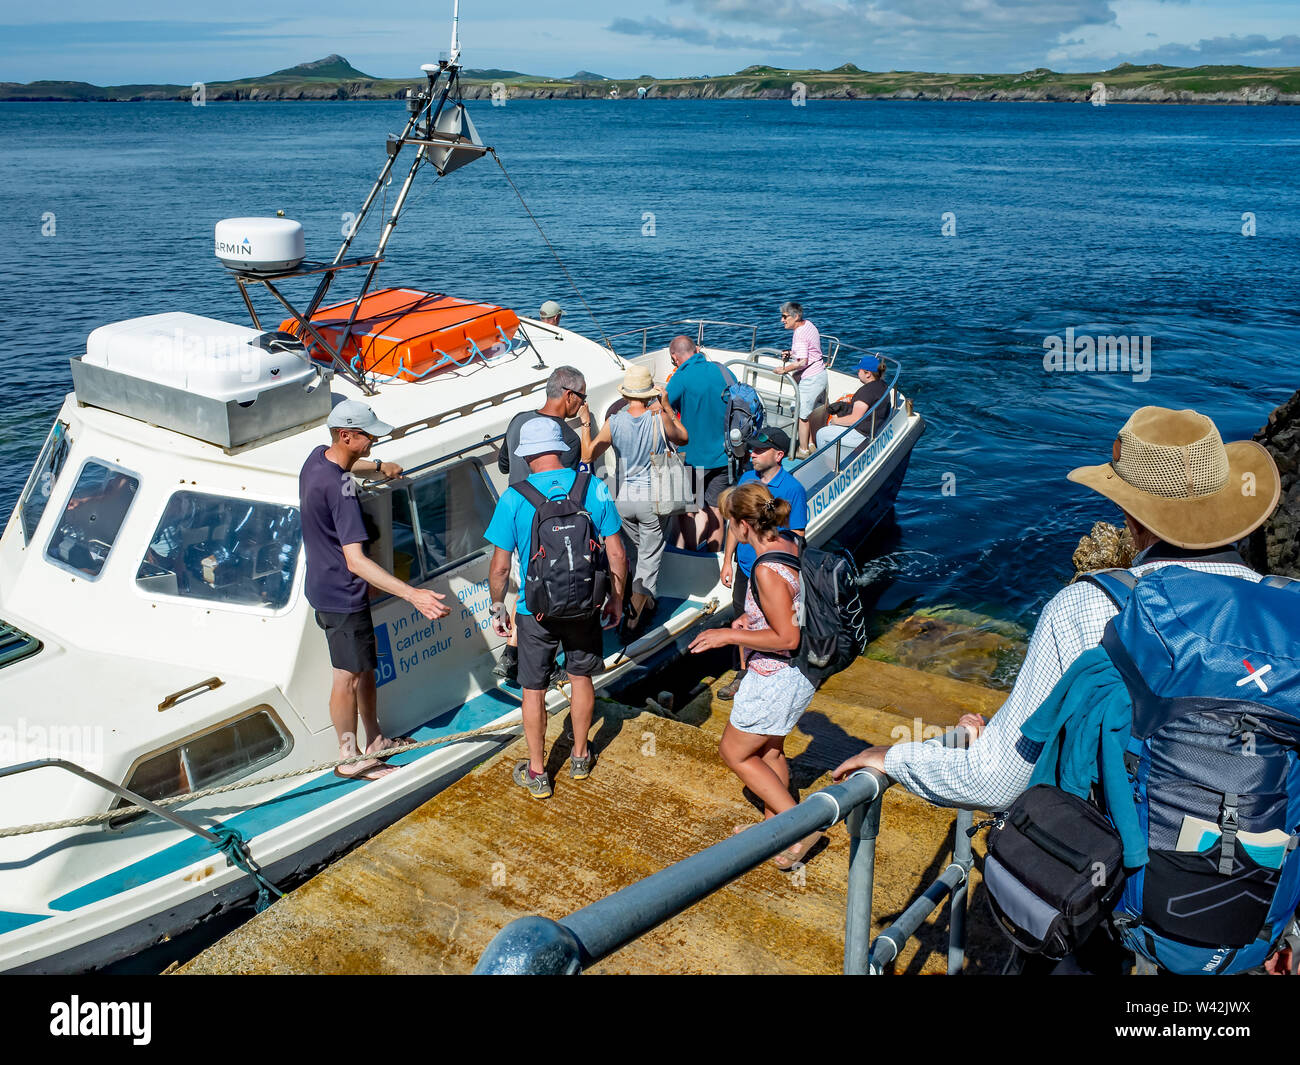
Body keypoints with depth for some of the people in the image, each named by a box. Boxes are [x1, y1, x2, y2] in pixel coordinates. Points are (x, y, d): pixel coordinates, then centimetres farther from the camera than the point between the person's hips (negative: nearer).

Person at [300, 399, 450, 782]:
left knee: (365, 666, 21)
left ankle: (375, 739, 35)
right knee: (349, 675, 5)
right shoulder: (340, 489, -31)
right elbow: (356, 561, -37)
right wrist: (413, 595, -44)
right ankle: (350, 759, 20)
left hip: (326, 588, 10)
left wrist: (377, 465, 32)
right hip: (342, 596, -10)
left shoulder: (318, 456, -1)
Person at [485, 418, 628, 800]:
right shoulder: (595, 488, -9)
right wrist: (616, 599, 10)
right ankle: (580, 757, 38)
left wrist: (497, 607, 7)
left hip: (535, 611, -2)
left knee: (534, 690, 14)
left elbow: (500, 567, -10)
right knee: (581, 677, 22)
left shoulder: (513, 498, -14)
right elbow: (616, 555, -4)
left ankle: (537, 773, 27)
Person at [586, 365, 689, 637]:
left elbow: (588, 455, -3)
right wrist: (667, 407, 6)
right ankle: (635, 613, 3)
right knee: (650, 555, 7)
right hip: (652, 498, -3)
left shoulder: (614, 423, -11)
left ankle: (646, 602, 38)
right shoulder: (659, 418, -15)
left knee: (642, 548, 25)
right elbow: (683, 439, 6)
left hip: (624, 497, 3)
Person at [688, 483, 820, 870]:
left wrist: (729, 636, -20)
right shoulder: (790, 545, -1)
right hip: (797, 669, 9)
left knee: (734, 752, 9)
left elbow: (787, 638, -26)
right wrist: (753, 617, 5)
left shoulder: (767, 570, -28)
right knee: (769, 751, 25)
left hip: (775, 677, -9)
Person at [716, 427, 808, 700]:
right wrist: (727, 560, 8)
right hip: (744, 566, 5)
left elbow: (796, 537, -12)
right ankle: (743, 675, 36)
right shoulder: (747, 479, 1)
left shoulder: (792, 489, -15)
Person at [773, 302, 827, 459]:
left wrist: (785, 369, -15)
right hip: (820, 374, 10)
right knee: (814, 413, 18)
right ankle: (812, 444, 29)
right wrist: (791, 354, 10)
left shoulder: (799, 335, -22)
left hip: (810, 379, -10)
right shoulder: (809, 324, 8)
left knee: (803, 415, 2)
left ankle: (803, 450, 10)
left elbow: (802, 362, -27)